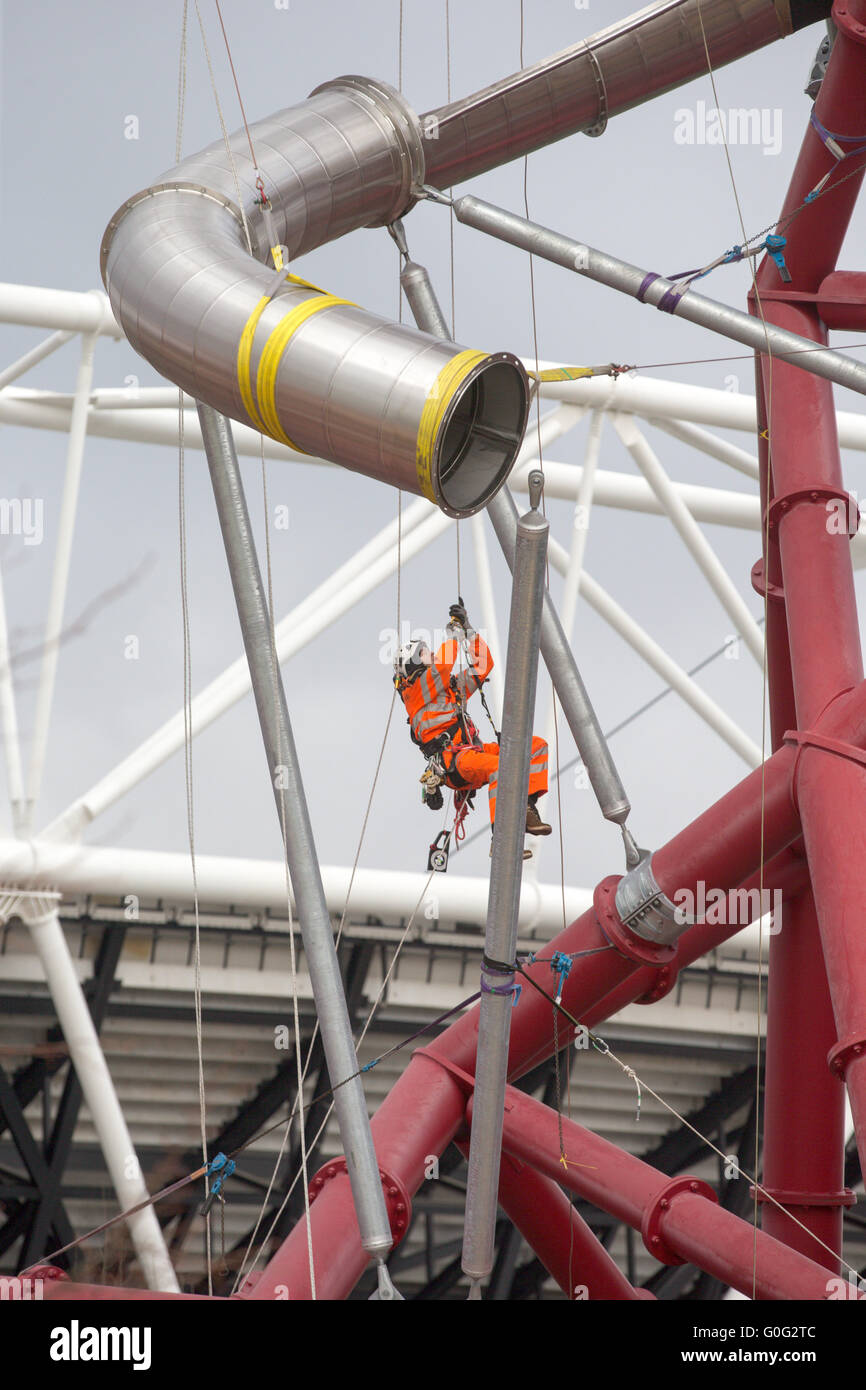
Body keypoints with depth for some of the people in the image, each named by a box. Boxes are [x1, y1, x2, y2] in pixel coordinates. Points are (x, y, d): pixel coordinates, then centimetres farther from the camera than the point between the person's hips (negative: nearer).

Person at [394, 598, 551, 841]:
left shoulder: (451, 686, 28)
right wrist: (455, 632, 6)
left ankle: (526, 809, -10)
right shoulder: (415, 691, 3)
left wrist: (468, 629, 28)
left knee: (537, 746, -1)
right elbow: (443, 663, -10)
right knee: (500, 765, -37)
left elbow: (483, 664, 33)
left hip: (474, 754, 9)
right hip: (452, 764, -9)